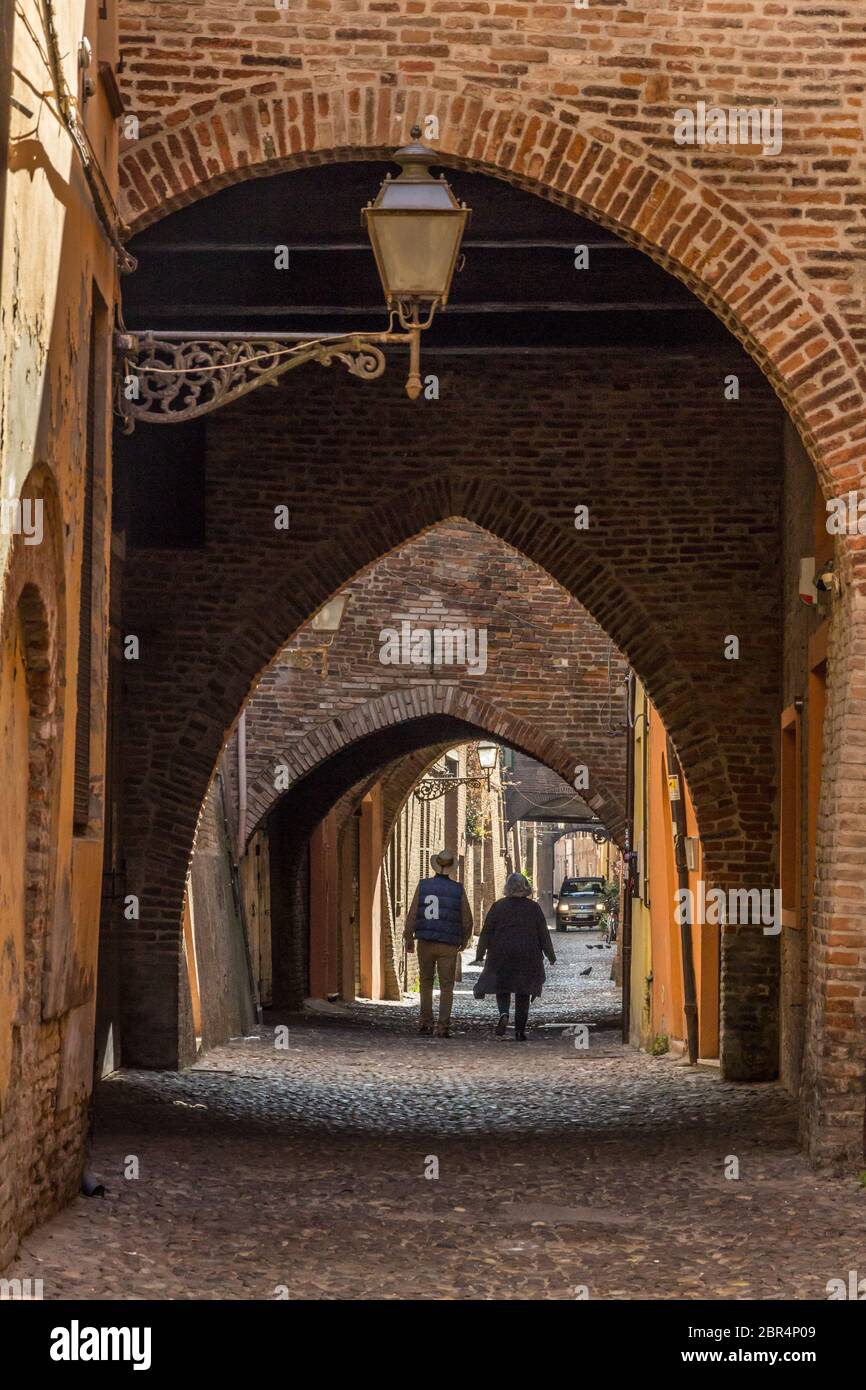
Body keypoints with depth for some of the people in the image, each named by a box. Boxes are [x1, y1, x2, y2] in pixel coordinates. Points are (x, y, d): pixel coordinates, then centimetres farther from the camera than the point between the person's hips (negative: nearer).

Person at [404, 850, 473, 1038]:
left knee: (426, 982, 18)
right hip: (448, 945, -1)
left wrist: (408, 939, 8)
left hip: (425, 943, 1)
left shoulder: (423, 886, -3)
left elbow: (412, 915, -4)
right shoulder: (458, 890, -4)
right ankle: (443, 1027, -7)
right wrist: (464, 940, 18)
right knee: (446, 987, 4)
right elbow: (467, 920, 1)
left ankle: (426, 1023, 15)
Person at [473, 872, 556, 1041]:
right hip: (528, 957, 0)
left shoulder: (498, 906, -2)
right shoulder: (534, 908, 0)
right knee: (523, 993, 8)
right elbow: (544, 935, 1)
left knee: (502, 988, 13)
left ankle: (504, 1014, -16)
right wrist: (551, 956, 9)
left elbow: (486, 933, -2)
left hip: (501, 956, 0)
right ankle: (519, 1031, 4)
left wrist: (480, 955, 3)